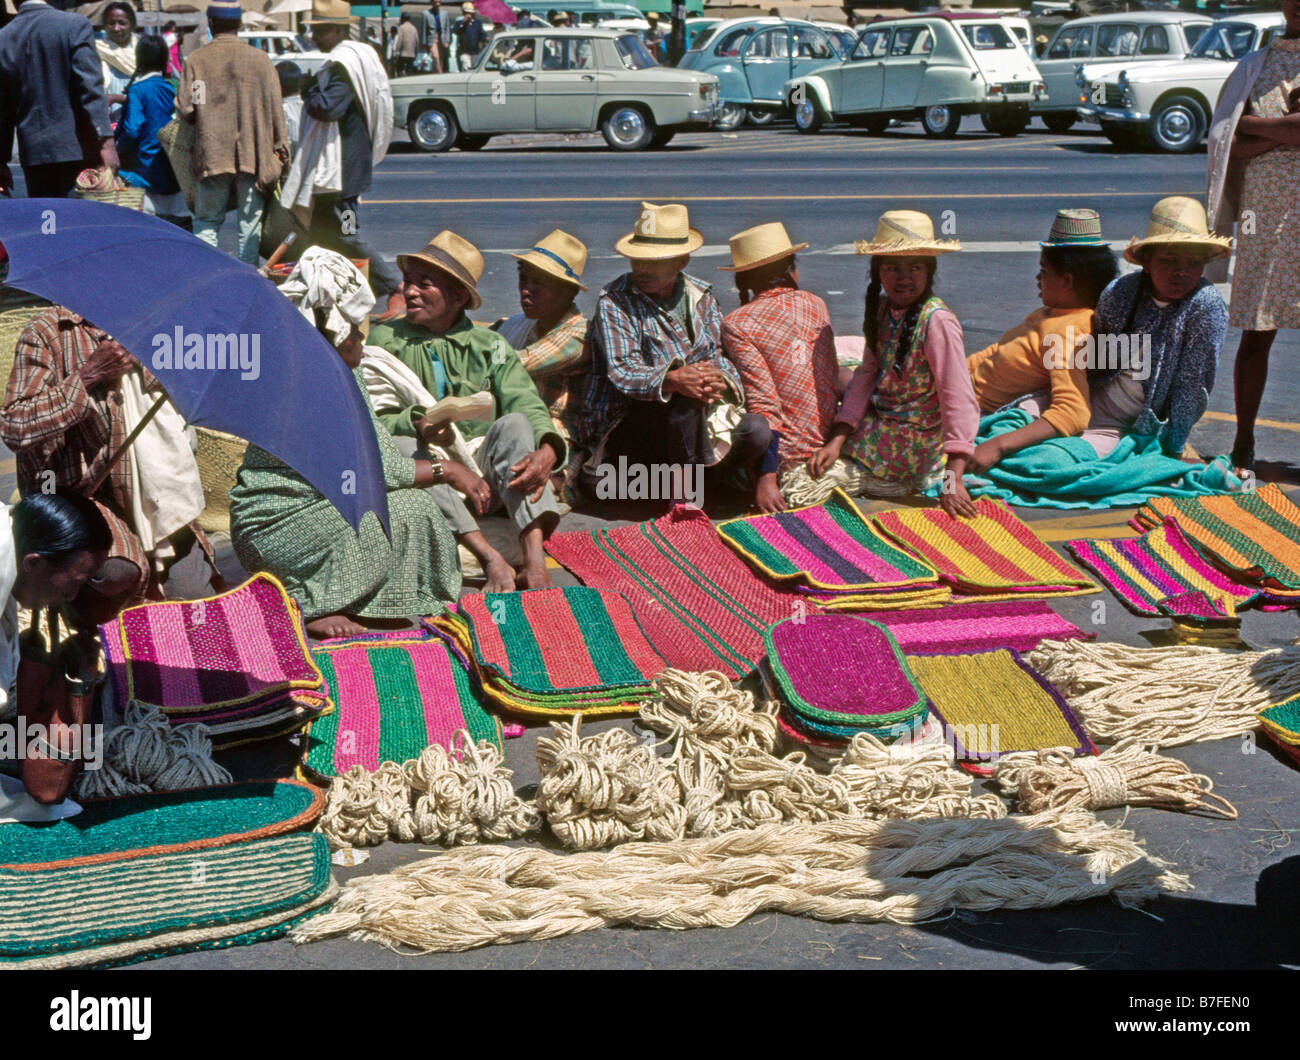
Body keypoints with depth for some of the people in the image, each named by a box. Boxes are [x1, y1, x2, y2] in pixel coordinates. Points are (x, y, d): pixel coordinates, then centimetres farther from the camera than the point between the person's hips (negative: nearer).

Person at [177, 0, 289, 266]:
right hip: (253, 155, 1)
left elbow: (185, 110, -6)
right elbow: (275, 110, 0)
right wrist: (281, 152, 6)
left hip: (210, 155, 0)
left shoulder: (195, 60, -3)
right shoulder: (260, 59, 0)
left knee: (206, 223, 8)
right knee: (250, 224, 6)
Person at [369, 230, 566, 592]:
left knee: (515, 423, -25)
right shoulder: (385, 341, 9)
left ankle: (535, 561, -42)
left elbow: (527, 403, -4)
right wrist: (413, 423, -25)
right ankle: (491, 559, -46)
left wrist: (547, 451, -26)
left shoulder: (490, 346, 12)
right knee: (398, 446, -31)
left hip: (484, 475, 1)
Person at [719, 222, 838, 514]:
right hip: (831, 441, 6)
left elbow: (764, 404, -19)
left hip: (789, 452, -6)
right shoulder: (817, 304, 7)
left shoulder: (737, 325, -12)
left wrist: (767, 478, -20)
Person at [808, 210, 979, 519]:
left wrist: (953, 479, -33)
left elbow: (959, 400, -26)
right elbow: (866, 377, 1)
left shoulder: (937, 321, -23)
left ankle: (903, 484, 8)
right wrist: (836, 441, -10)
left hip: (912, 445, -8)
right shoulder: (882, 309, 0)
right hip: (878, 424, 8)